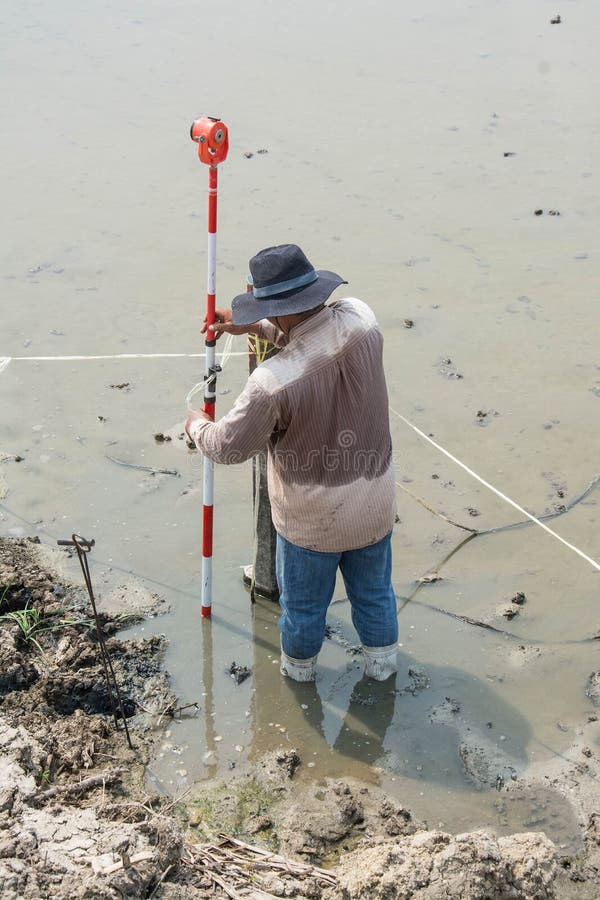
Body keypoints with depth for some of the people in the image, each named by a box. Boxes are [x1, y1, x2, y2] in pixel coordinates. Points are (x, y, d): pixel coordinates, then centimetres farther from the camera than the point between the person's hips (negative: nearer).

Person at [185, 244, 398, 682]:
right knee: (374, 588, 28)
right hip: (374, 501, 4)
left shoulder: (274, 381, -33)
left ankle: (299, 664, 49)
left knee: (304, 600, 24)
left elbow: (229, 446, -16)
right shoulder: (359, 317, -19)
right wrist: (254, 326, 12)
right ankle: (382, 661, 49)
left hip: (311, 516, -4)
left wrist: (198, 426, 6)